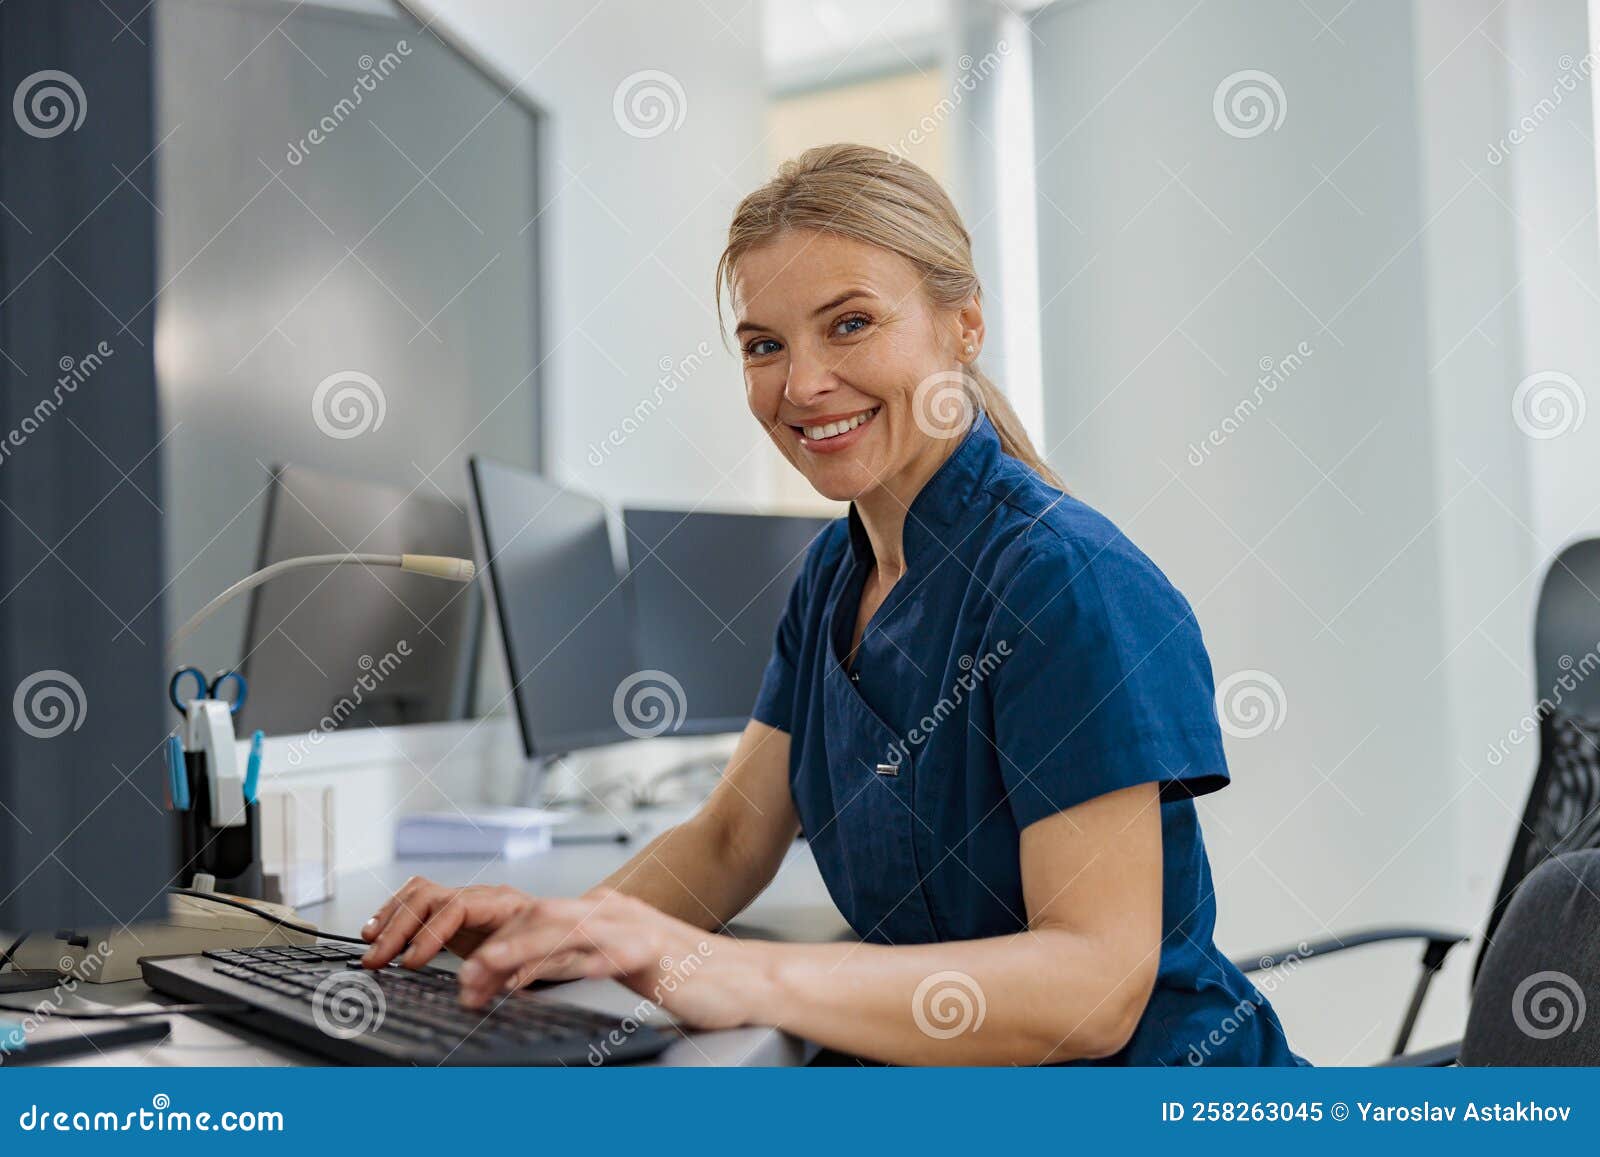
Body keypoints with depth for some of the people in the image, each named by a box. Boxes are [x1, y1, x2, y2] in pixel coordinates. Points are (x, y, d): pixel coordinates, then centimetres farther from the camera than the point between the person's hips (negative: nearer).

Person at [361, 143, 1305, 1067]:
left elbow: (1099, 982, -24)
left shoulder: (1072, 582, -20)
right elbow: (730, 841, 6)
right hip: (935, 1069, 6)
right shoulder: (835, 572, 4)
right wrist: (566, 925, -13)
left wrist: (751, 978, -34)